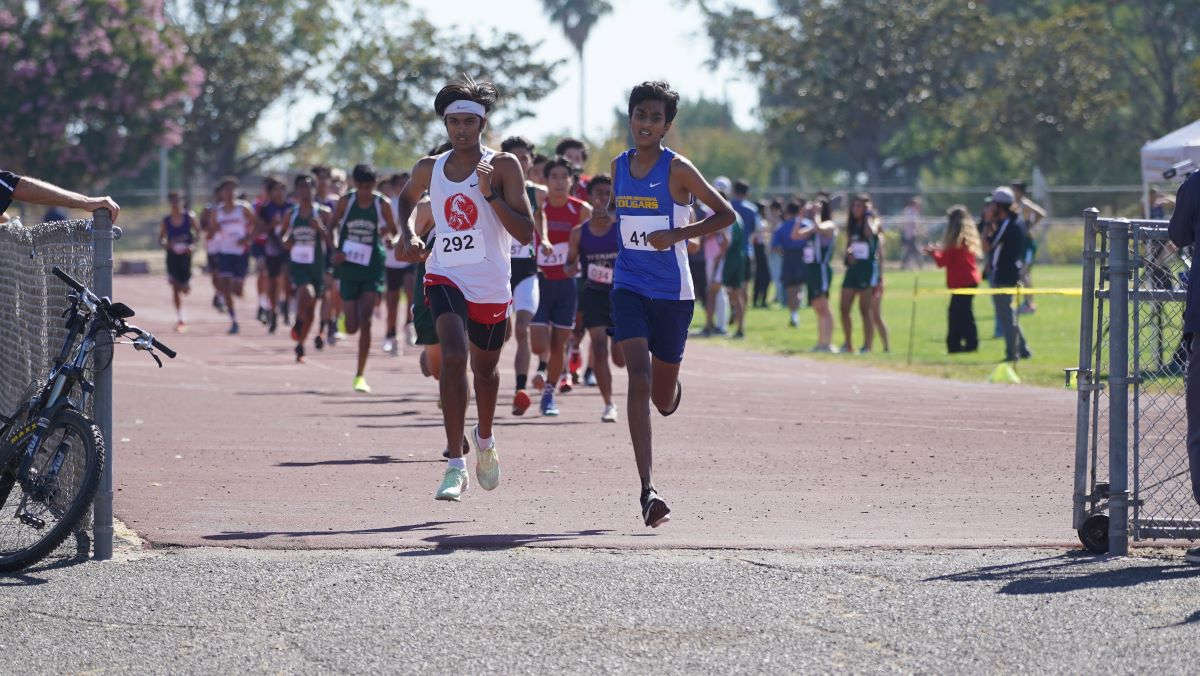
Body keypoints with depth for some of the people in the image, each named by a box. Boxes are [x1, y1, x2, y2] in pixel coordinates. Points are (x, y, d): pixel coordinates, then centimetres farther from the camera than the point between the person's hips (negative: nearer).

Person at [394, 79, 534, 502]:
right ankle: (455, 465, -26)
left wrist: (490, 195, -24)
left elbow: (526, 233, -12)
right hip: (445, 276, 0)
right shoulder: (429, 169, 4)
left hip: (491, 286, 0)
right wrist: (408, 235, 8)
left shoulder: (503, 167, -6)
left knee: (485, 368, 18)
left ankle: (484, 439, 49)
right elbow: (406, 198, 27)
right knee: (453, 357, -24)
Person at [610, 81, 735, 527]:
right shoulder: (619, 167, 6)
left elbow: (725, 214, -6)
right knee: (638, 379, -17)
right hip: (628, 288, 2)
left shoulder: (678, 170, -8)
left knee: (664, 401, 9)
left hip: (672, 293, -2)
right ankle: (648, 491, -22)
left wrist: (678, 234, -17)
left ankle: (672, 387, 51)